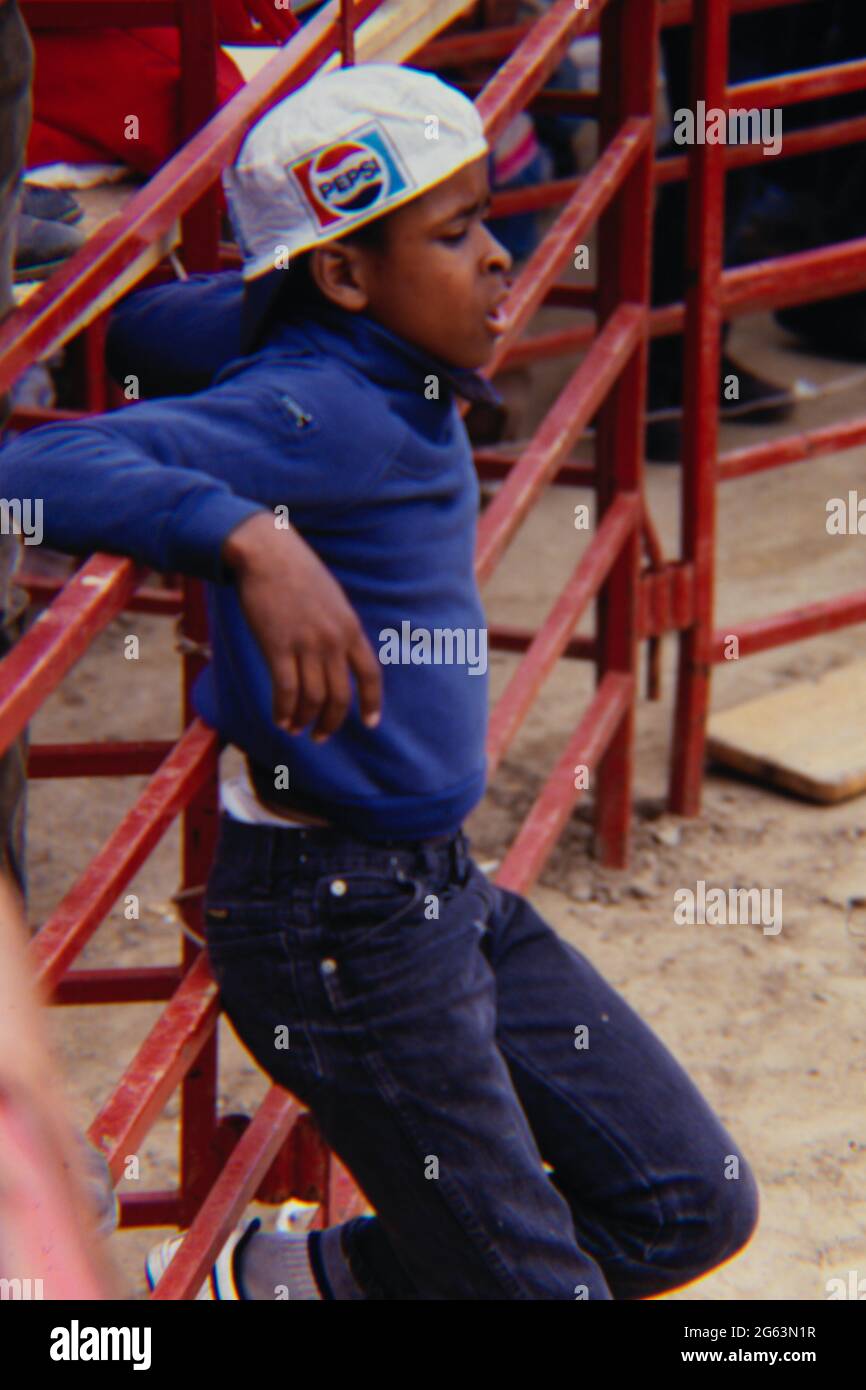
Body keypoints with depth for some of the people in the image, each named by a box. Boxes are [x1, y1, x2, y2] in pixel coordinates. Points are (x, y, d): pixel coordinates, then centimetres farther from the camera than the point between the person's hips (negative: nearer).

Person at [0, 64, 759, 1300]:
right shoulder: (309, 409, -21)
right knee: (536, 1278, 2)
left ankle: (307, 1278, 22)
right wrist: (254, 542, -46)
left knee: (697, 1208, 15)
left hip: (444, 885, 9)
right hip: (337, 919, -9)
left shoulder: (387, 368, 4)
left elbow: (146, 327, 18)